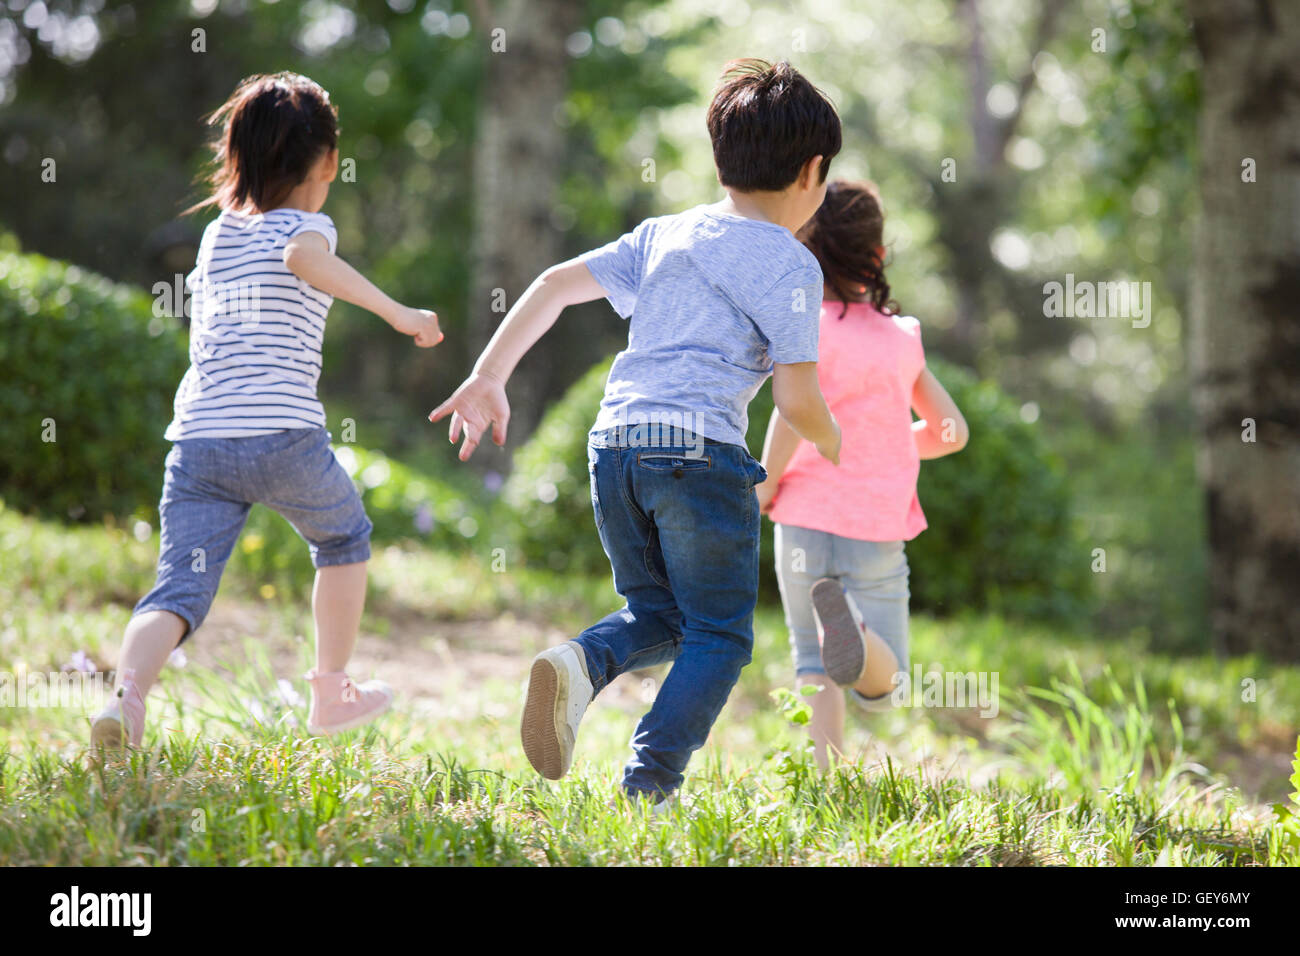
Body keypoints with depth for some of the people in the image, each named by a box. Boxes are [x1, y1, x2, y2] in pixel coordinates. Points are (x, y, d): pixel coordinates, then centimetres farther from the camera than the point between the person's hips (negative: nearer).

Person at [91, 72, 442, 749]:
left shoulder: (214, 236, 21)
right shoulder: (304, 226, 4)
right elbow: (304, 256, -22)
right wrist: (397, 313, -22)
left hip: (196, 440, 4)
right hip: (283, 437, -4)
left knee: (178, 592, -4)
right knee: (344, 537, 25)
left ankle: (127, 694, -33)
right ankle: (331, 693, 33)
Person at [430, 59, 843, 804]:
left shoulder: (663, 235, 19)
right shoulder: (790, 265, 2)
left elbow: (556, 284, 13)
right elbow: (798, 400, -4)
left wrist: (487, 379, 13)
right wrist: (832, 441, 18)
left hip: (614, 442, 6)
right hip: (701, 450, -5)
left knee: (656, 613, 21)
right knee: (719, 635, 7)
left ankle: (583, 662, -12)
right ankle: (650, 784, -9)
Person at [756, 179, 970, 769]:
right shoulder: (900, 336, 7)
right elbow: (951, 432, 13)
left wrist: (765, 486, -11)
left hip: (805, 522, -2)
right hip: (878, 533, 2)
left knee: (814, 671, 14)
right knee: (879, 688, 6)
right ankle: (857, 633, -27)